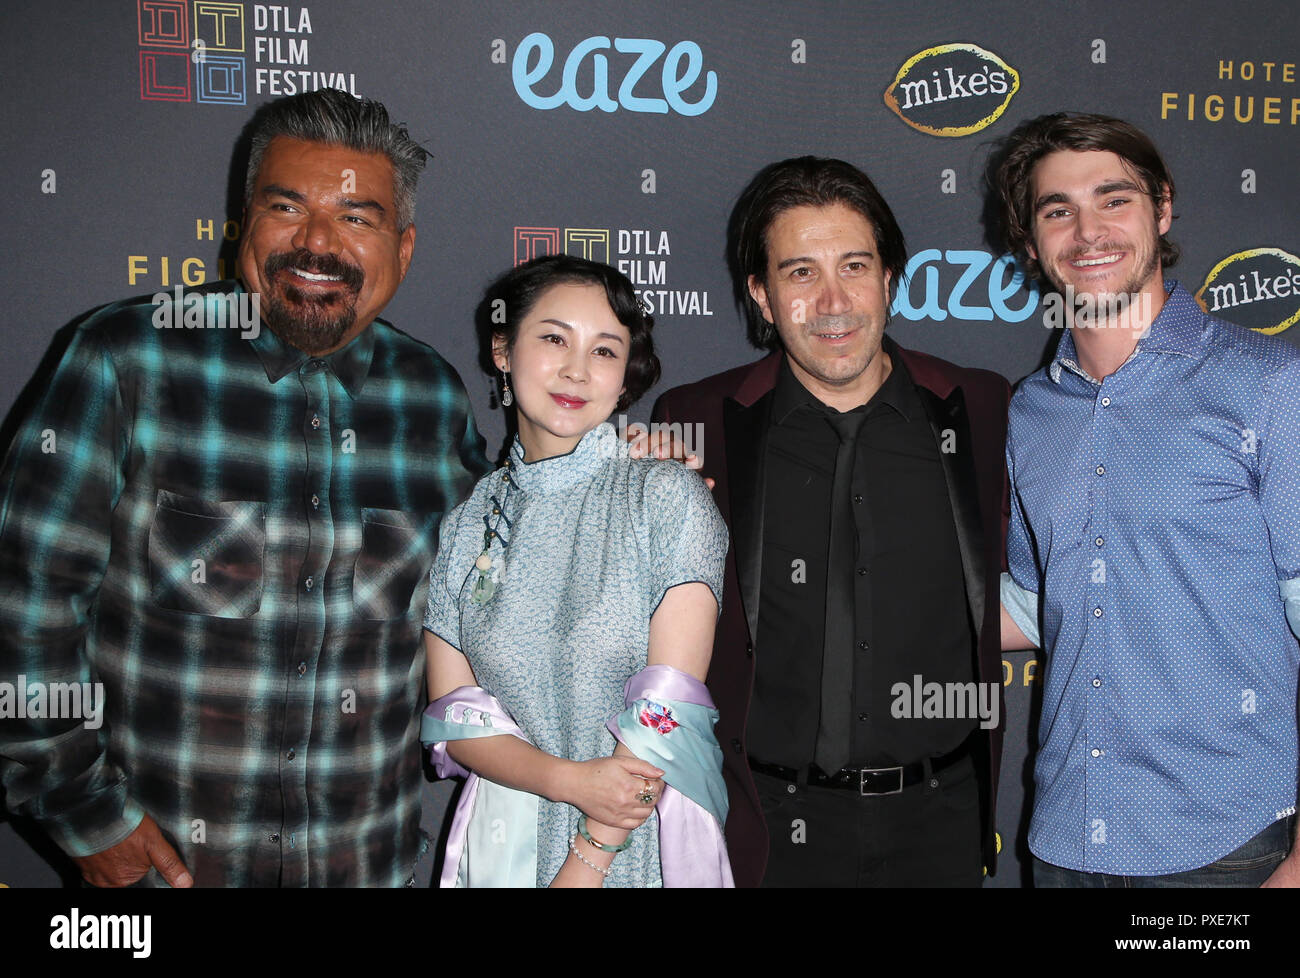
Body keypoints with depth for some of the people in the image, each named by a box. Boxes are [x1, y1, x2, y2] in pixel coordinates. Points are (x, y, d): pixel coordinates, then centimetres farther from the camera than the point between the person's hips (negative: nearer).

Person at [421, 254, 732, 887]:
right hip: (503, 842, 2)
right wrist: (570, 780, -19)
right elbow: (453, 719, -3)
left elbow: (669, 712, -15)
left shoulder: (669, 497, -10)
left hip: (647, 842, -2)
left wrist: (586, 864, -17)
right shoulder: (462, 521, -1)